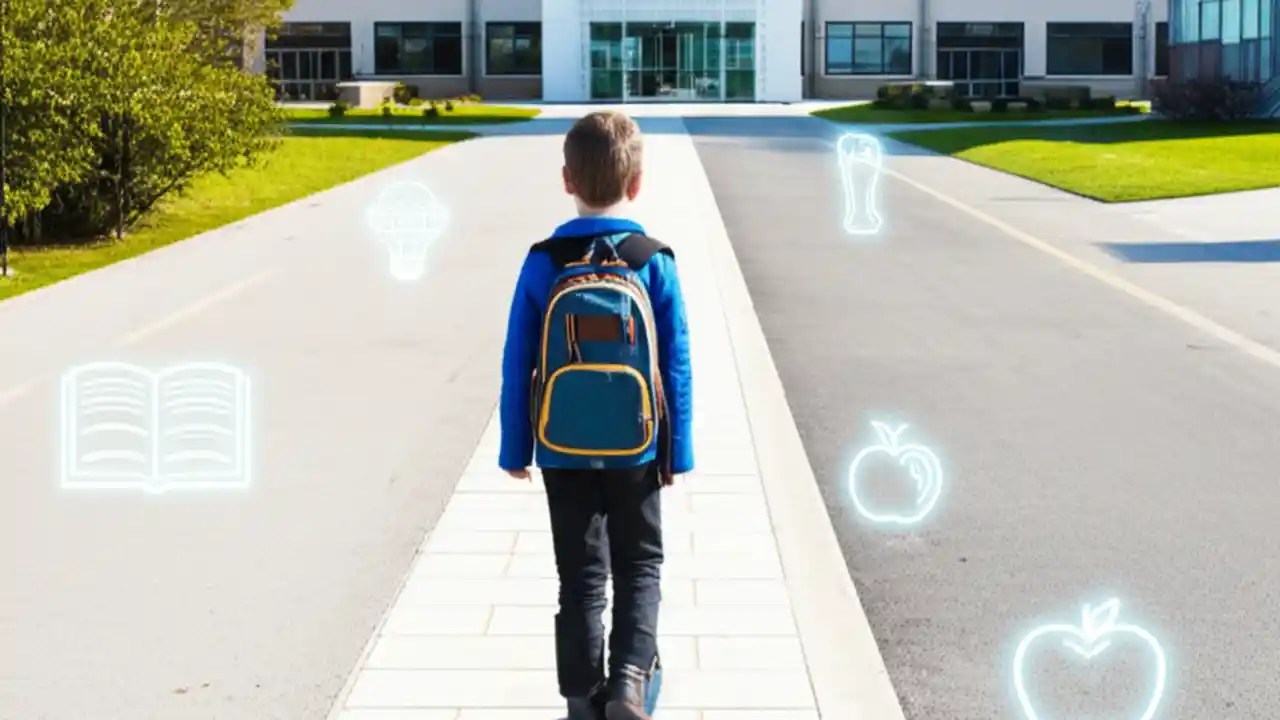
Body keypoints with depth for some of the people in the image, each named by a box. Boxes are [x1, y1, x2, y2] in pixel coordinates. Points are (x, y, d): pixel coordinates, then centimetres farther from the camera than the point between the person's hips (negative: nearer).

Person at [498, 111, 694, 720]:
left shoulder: (543, 264, -9)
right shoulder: (654, 264, -10)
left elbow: (518, 366, -4)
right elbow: (677, 368, -5)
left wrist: (515, 450, 6)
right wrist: (678, 452, 5)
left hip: (562, 453, 0)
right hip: (636, 453, 0)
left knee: (580, 575, 11)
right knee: (639, 566, 15)